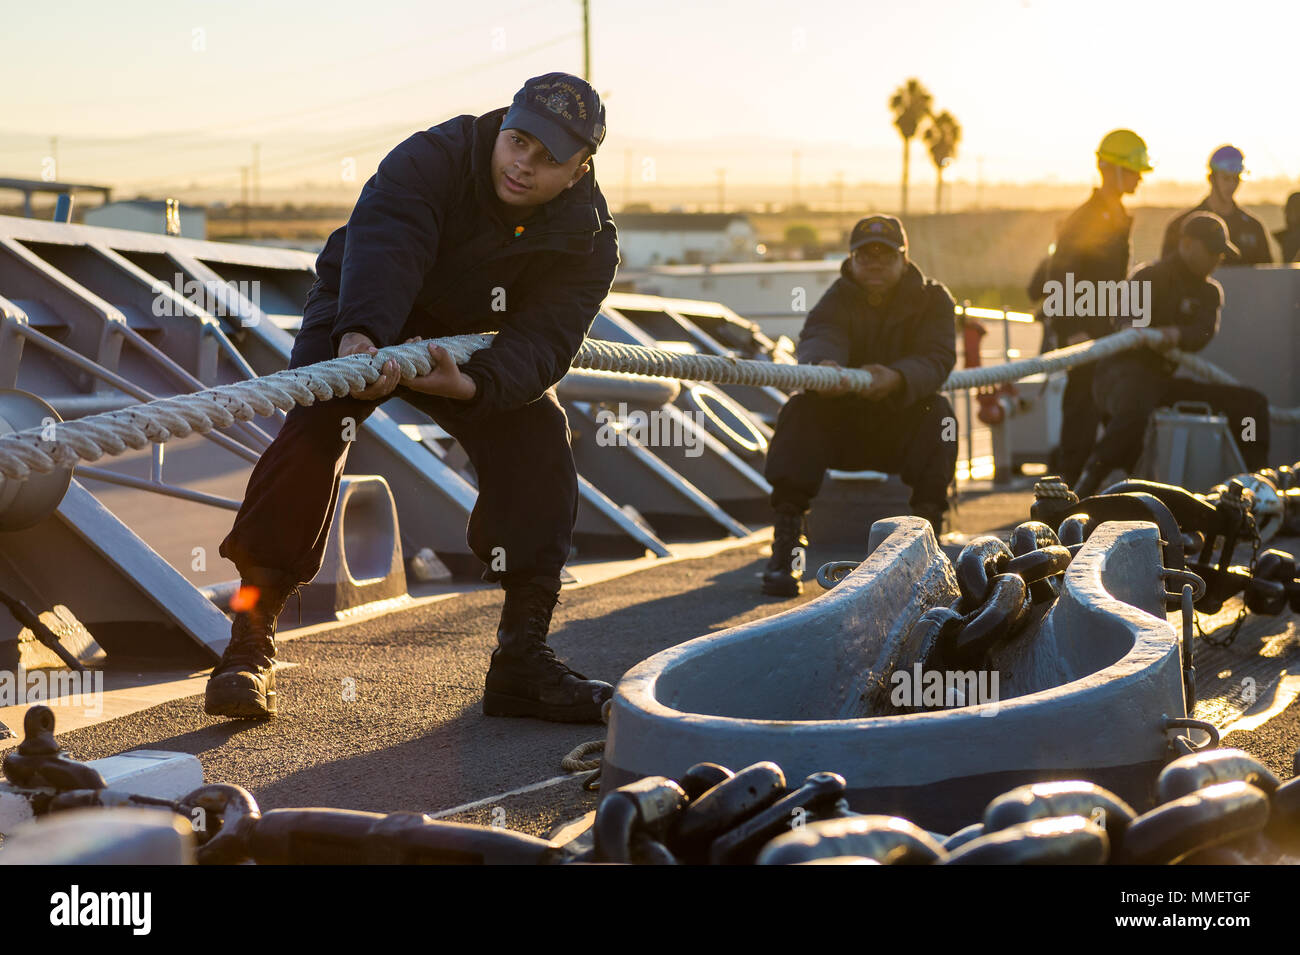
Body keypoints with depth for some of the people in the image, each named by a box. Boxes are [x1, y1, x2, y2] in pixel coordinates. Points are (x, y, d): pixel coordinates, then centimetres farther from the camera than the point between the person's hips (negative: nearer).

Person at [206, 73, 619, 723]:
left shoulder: (588, 239, -20)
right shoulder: (435, 157, -29)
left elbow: (543, 340, -31)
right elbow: (381, 240, -46)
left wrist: (472, 384, -53)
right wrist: (361, 336, -66)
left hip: (474, 347, 3)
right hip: (360, 320, -3)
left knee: (538, 447, -15)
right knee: (314, 429, -26)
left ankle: (521, 660, -7)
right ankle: (250, 642, -25)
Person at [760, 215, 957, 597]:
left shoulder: (932, 299, -1)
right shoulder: (838, 299, -2)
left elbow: (936, 358, -19)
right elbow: (819, 337, -25)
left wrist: (896, 378, -42)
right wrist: (822, 364, -52)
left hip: (901, 427, 0)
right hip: (840, 425, 0)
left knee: (937, 412, -29)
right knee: (800, 410, -27)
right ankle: (786, 544, -32)